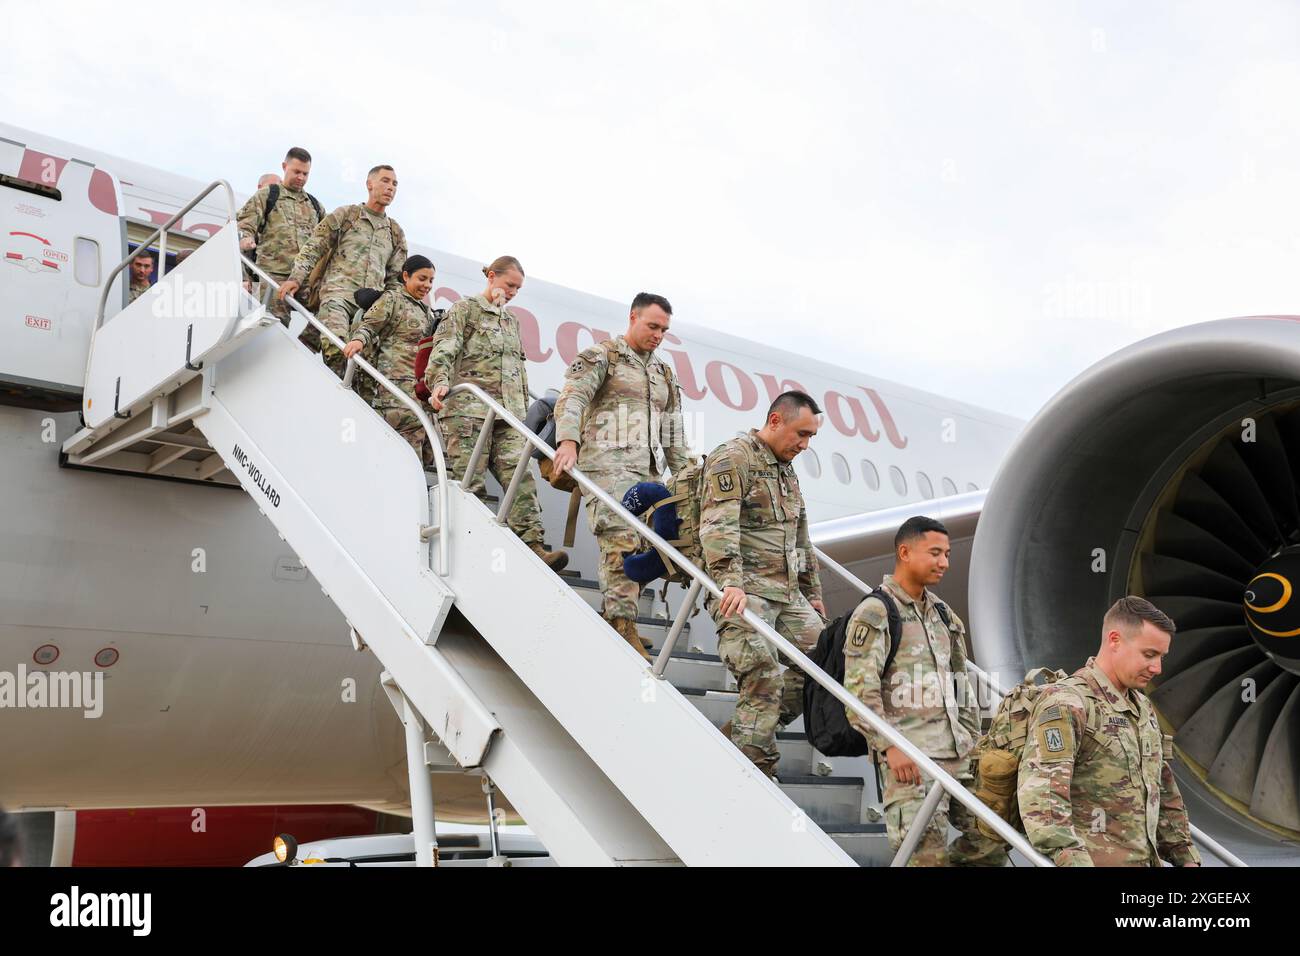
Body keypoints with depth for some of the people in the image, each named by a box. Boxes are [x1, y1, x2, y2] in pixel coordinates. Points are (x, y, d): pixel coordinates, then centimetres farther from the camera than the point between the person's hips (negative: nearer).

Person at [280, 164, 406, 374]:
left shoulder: (396, 233, 24)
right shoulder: (345, 215, 14)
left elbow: (395, 278, 25)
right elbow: (313, 247, 7)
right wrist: (296, 277, -6)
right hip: (338, 293, -4)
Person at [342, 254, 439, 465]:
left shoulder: (427, 312, 27)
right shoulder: (392, 299, 5)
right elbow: (368, 325, -6)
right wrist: (359, 339, -27)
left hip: (419, 384, 8)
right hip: (395, 382, -8)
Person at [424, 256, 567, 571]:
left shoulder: (511, 320, 27)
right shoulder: (465, 309, 7)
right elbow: (444, 348, -7)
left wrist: (524, 410, 25)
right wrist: (439, 381, -26)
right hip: (468, 408, -5)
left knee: (519, 477, -10)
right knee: (469, 483, -9)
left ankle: (534, 547, -18)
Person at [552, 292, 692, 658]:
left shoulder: (664, 373, 27)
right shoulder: (602, 356, 6)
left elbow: (673, 432, 27)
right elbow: (572, 395, -11)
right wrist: (568, 439, -29)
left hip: (649, 471, 7)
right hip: (608, 463, -7)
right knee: (622, 540, -21)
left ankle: (612, 620, 3)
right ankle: (622, 624, -23)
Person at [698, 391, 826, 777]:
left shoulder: (788, 473, 23)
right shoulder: (732, 458, -6)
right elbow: (718, 526, -19)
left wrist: (812, 592, 28)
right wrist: (730, 582, -30)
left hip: (788, 593, 9)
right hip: (744, 592, -9)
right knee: (764, 678, -16)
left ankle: (741, 733, 11)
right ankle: (756, 769, -5)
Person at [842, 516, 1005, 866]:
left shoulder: (944, 615, 19)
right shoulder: (874, 614, -6)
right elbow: (860, 691, -14)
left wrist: (972, 742, 17)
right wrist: (889, 747, -20)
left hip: (958, 755, 8)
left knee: (994, 838, 6)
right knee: (928, 853, -12)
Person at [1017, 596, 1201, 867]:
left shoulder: (1143, 707, 16)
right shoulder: (1066, 704, -14)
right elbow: (1040, 796, -26)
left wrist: (1185, 856, 17)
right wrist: (1074, 861, -33)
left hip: (1146, 859, 8)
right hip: (1095, 859, -8)